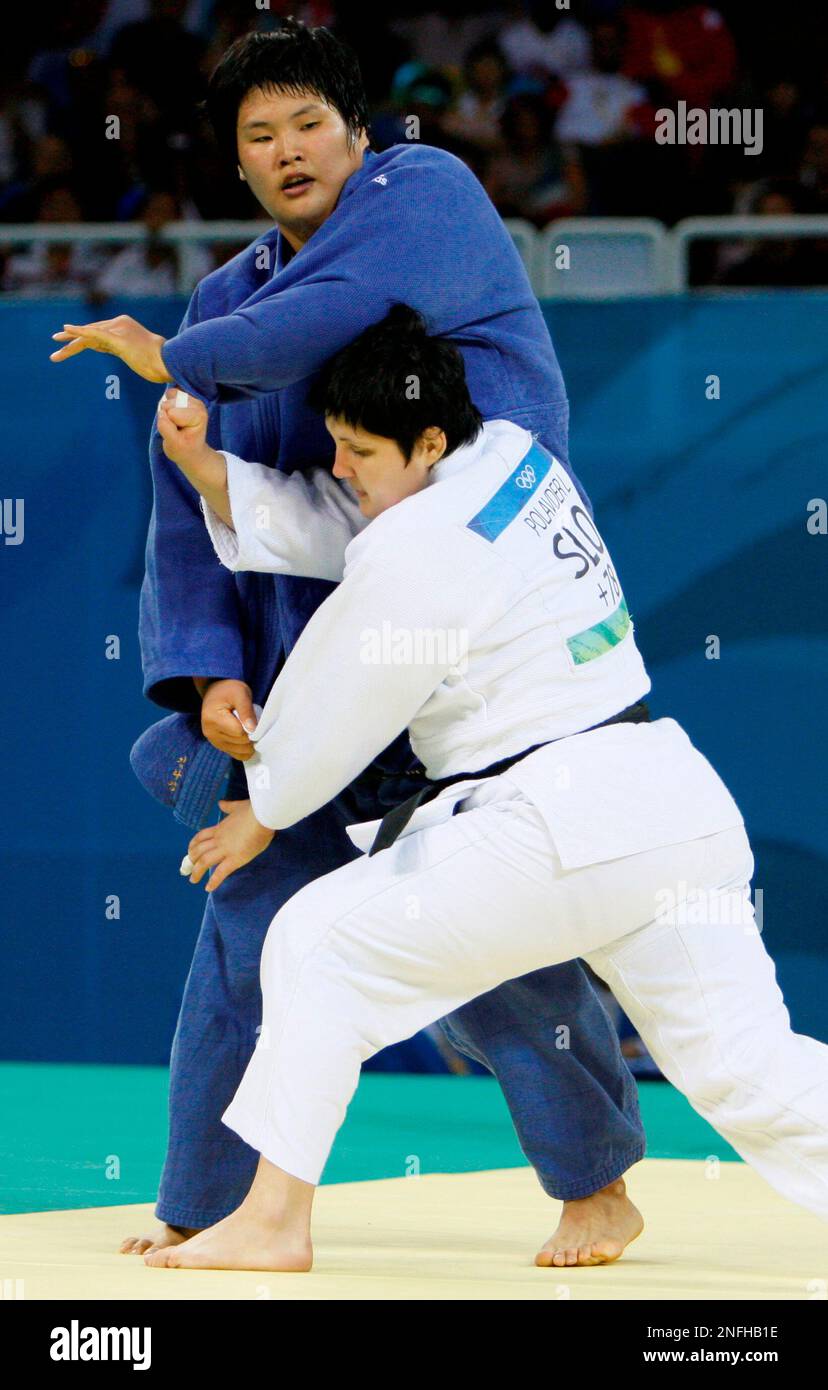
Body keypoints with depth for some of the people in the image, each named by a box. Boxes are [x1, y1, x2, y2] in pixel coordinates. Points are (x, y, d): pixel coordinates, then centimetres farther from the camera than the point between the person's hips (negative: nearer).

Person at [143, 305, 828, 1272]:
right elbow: (311, 529, 19)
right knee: (749, 1074, 8)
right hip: (678, 808, 9)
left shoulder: (417, 556, -13)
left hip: (562, 834, -9)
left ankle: (273, 1221, 6)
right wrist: (202, 462, 7)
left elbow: (331, 723, 0)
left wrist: (262, 814, 18)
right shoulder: (514, 457, 11)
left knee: (320, 945, 3)